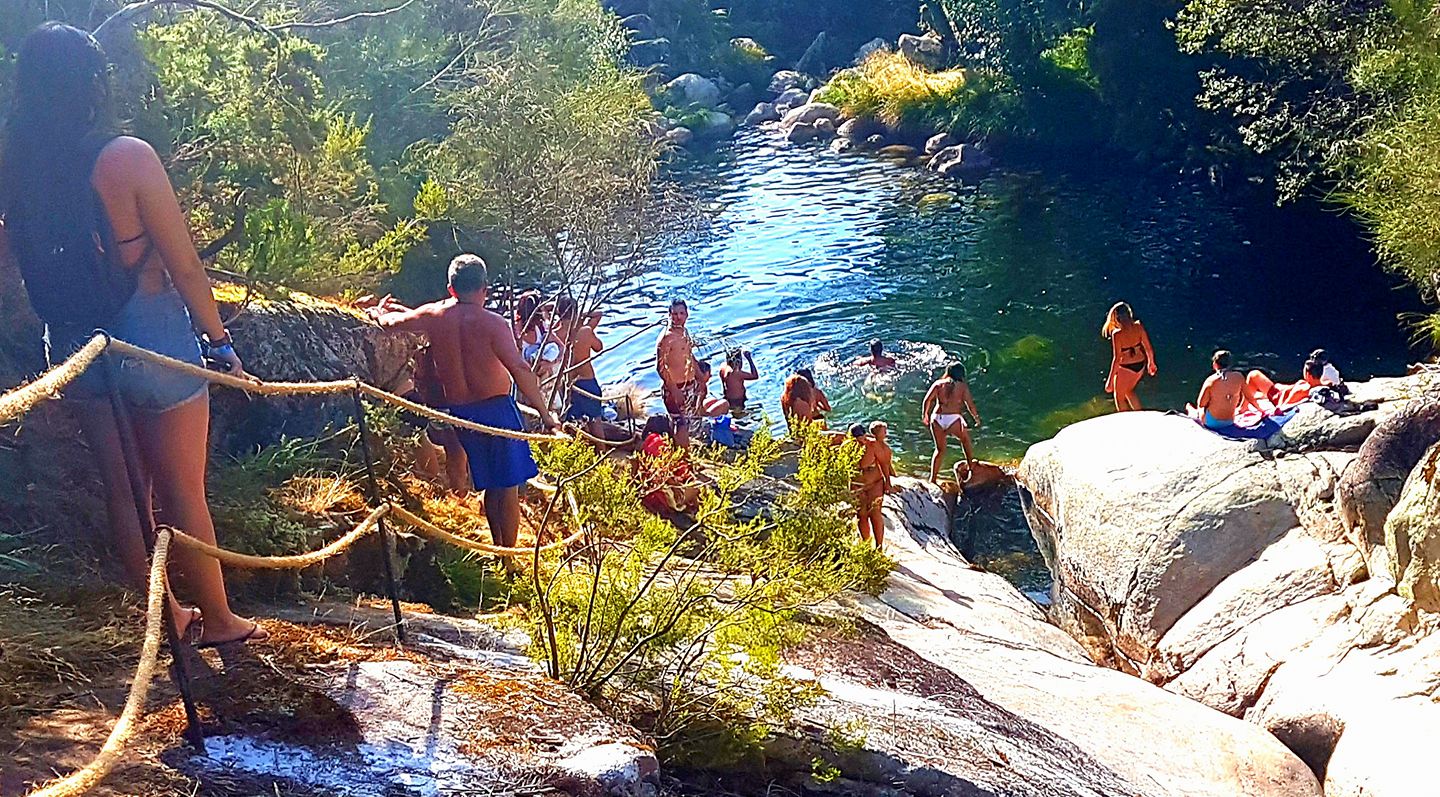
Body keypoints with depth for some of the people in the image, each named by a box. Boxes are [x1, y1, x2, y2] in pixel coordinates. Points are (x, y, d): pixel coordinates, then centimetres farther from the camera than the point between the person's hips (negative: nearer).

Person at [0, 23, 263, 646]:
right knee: (181, 493, 9)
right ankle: (217, 619, 24)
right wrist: (219, 340, -4)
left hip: (71, 344, 5)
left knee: (122, 489, 18)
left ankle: (168, 617, 31)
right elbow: (185, 267, -16)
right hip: (151, 338, -5)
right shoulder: (127, 157, -20)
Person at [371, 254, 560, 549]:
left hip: (458, 412, 5)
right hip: (496, 409, -5)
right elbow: (520, 370, -23)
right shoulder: (492, 323, -15)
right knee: (509, 487, 4)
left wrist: (379, 312, 40)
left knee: (491, 486, 18)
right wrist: (545, 413, -20)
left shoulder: (433, 316, 0)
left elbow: (390, 322, 17)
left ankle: (499, 548, 25)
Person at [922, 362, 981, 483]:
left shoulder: (938, 383, 10)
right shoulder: (962, 386, 4)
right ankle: (970, 465, 33)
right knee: (965, 438, 29)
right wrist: (977, 418, 13)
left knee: (940, 449, 17)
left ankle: (933, 478, 12)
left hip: (937, 418, 2)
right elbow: (970, 405, 1)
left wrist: (925, 414, 14)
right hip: (953, 418, -2)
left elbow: (927, 400, 2)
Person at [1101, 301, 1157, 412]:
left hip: (1125, 368, -6)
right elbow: (1148, 348, -1)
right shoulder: (1138, 327, -12)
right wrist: (1151, 363, 18)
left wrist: (1110, 380, -14)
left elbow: (1116, 358, -23)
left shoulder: (1117, 334, -26)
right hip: (1140, 366, 6)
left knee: (1119, 398, 19)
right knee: (1128, 391, 32)